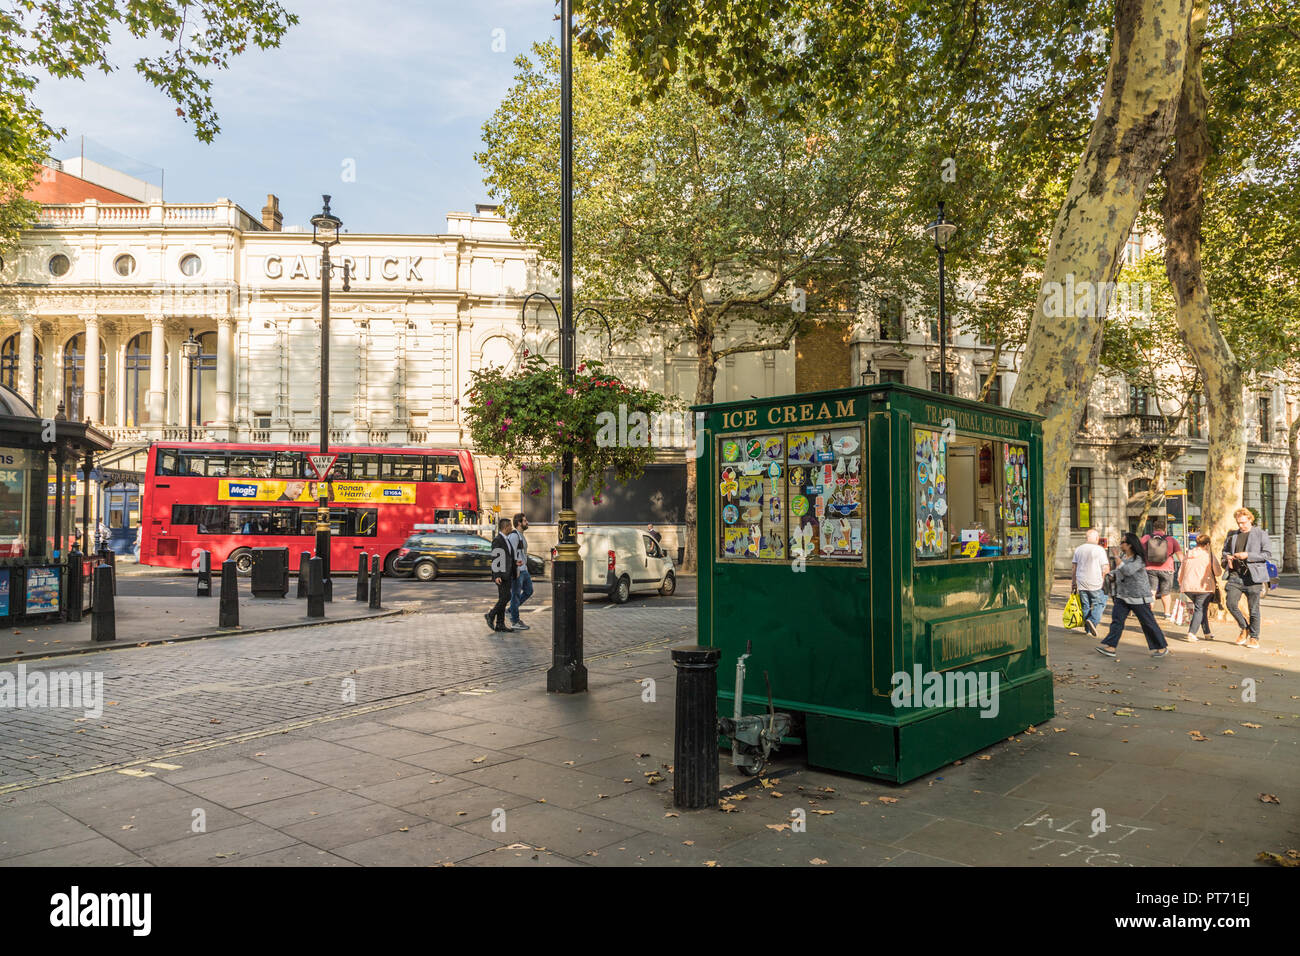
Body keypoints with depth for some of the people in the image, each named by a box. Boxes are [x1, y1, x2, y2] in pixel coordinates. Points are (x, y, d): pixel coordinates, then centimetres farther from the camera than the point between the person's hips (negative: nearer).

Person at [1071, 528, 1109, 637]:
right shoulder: (1099, 549, -8)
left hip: (1081, 583, 4)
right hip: (1095, 583, -4)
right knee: (1099, 603, 6)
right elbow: (1105, 568, -8)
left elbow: (1075, 567, 12)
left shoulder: (1078, 549, 7)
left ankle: (1088, 629, 12)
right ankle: (1093, 621, -16)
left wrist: (1074, 581, 19)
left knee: (1085, 605, 11)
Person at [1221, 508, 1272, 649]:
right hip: (1235, 575, 3)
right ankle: (1244, 629, 13)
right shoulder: (1231, 535, 16)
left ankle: (1254, 637, 15)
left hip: (1253, 576, -3)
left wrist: (1247, 555, -13)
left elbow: (1268, 555, -2)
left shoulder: (1261, 534, 5)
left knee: (1254, 609, 1)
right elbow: (1224, 551, 27)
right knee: (1231, 604, -10)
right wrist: (1227, 558, 4)